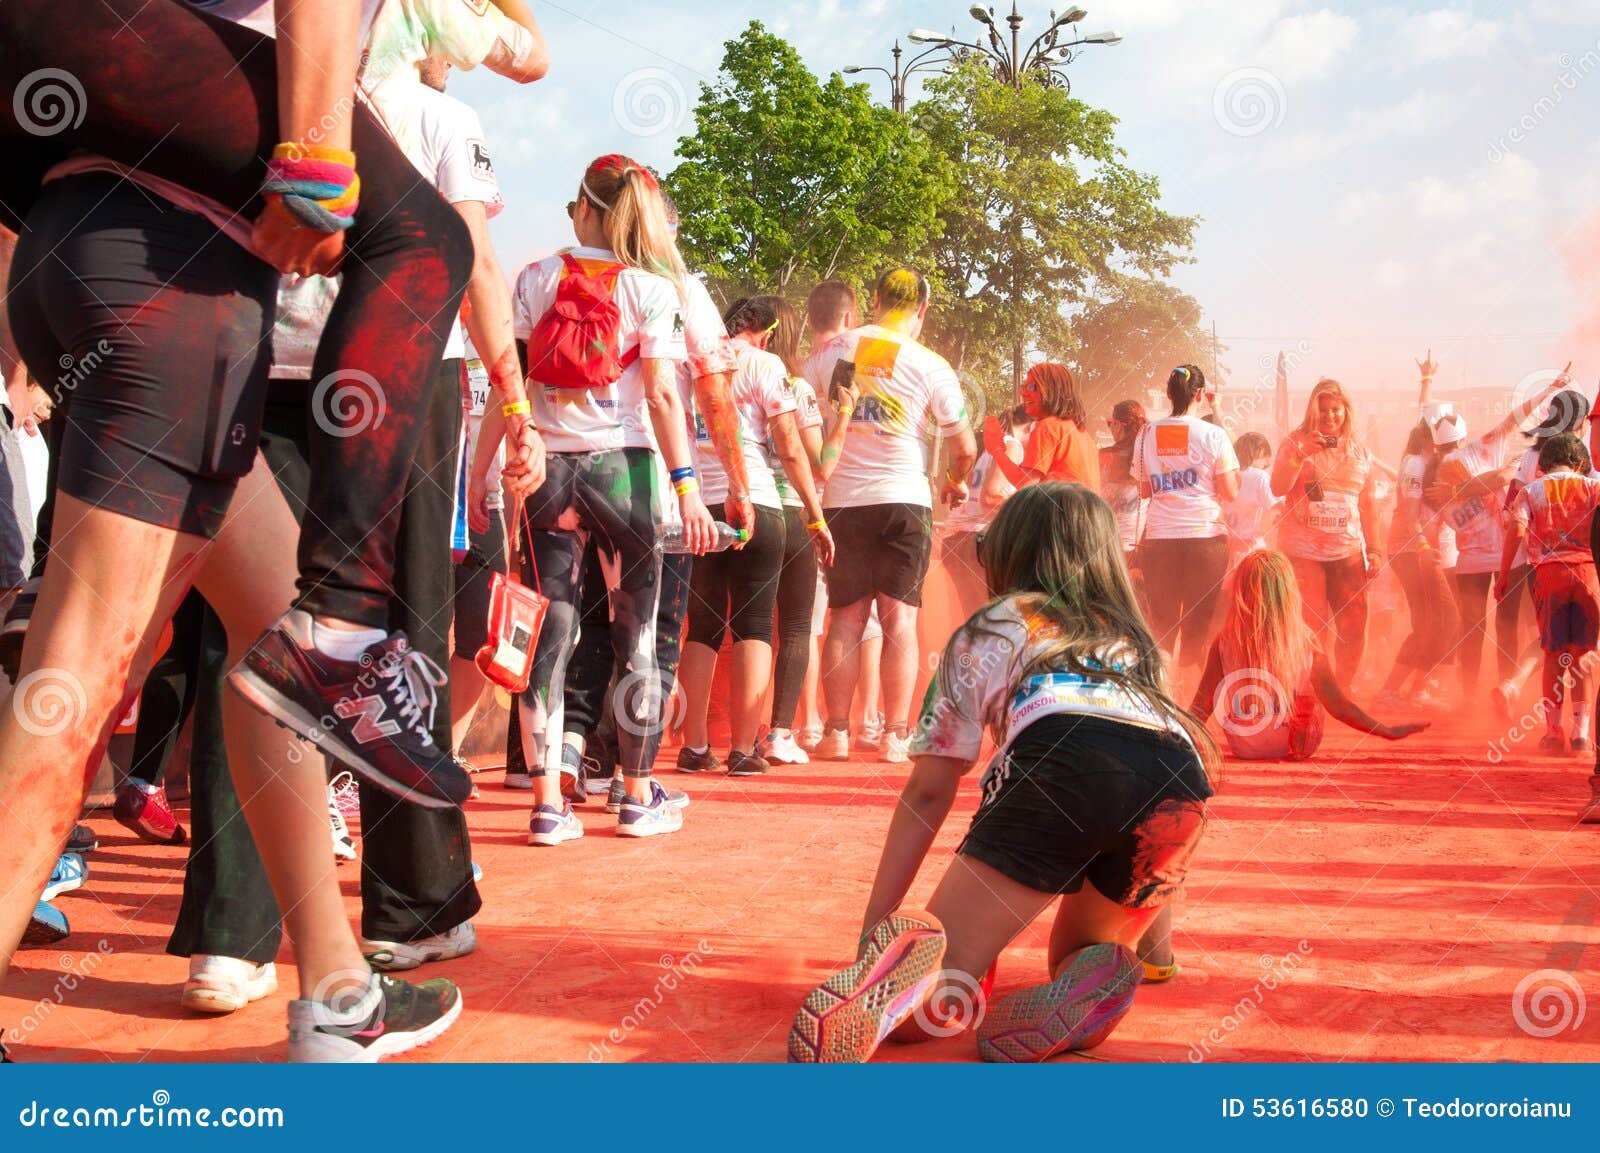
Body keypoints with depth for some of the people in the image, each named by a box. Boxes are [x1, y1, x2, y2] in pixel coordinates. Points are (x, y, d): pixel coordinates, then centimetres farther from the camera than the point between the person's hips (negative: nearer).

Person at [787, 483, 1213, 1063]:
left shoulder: (988, 629, 28)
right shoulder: (1137, 640, 39)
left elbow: (928, 790, 20)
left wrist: (871, 931, 23)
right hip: (1180, 787, 4)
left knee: (920, 1014, 3)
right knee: (1078, 959, 29)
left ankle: (900, 960, -33)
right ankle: (1093, 984, -8)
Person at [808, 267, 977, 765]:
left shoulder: (834, 349, 5)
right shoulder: (931, 367, -3)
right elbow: (965, 449, 1)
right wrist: (956, 484, 22)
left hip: (842, 499, 2)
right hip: (904, 500, -2)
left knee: (846, 616, 8)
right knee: (900, 617, 1)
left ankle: (836, 733, 7)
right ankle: (895, 736, -2)